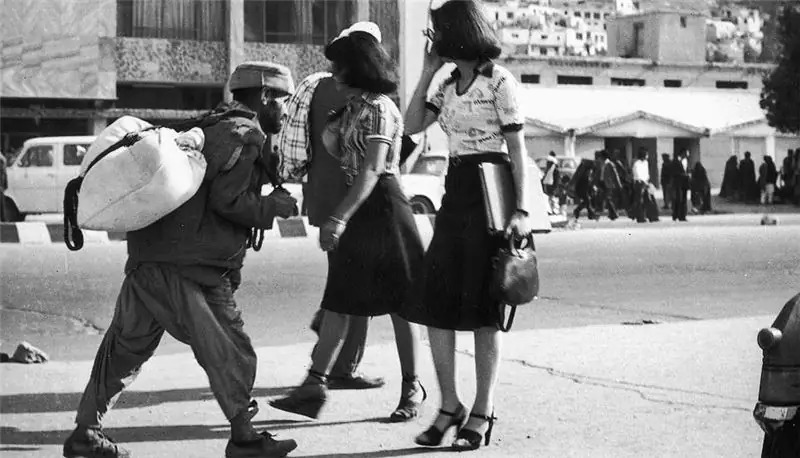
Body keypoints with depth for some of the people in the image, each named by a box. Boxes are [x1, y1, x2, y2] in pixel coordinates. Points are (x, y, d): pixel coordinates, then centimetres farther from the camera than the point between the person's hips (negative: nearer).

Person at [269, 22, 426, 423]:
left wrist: (340, 217, -29)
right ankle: (314, 385, 3)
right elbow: (336, 150, 17)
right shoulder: (352, 107, 13)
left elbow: (372, 170, -23)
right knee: (338, 300, 4)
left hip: (381, 206, -9)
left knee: (398, 301, 1)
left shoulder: (378, 108, -15)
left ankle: (411, 388, 12)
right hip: (355, 209, 9)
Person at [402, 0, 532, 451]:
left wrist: (522, 210, -16)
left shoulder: (499, 81, -7)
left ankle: (483, 413, 6)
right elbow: (413, 125, 12)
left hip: (490, 192, -7)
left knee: (483, 308, -2)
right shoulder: (450, 83, 14)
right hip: (456, 190, 7)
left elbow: (518, 149, -9)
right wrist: (428, 71, 6)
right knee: (434, 301, 2)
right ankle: (450, 406, 12)